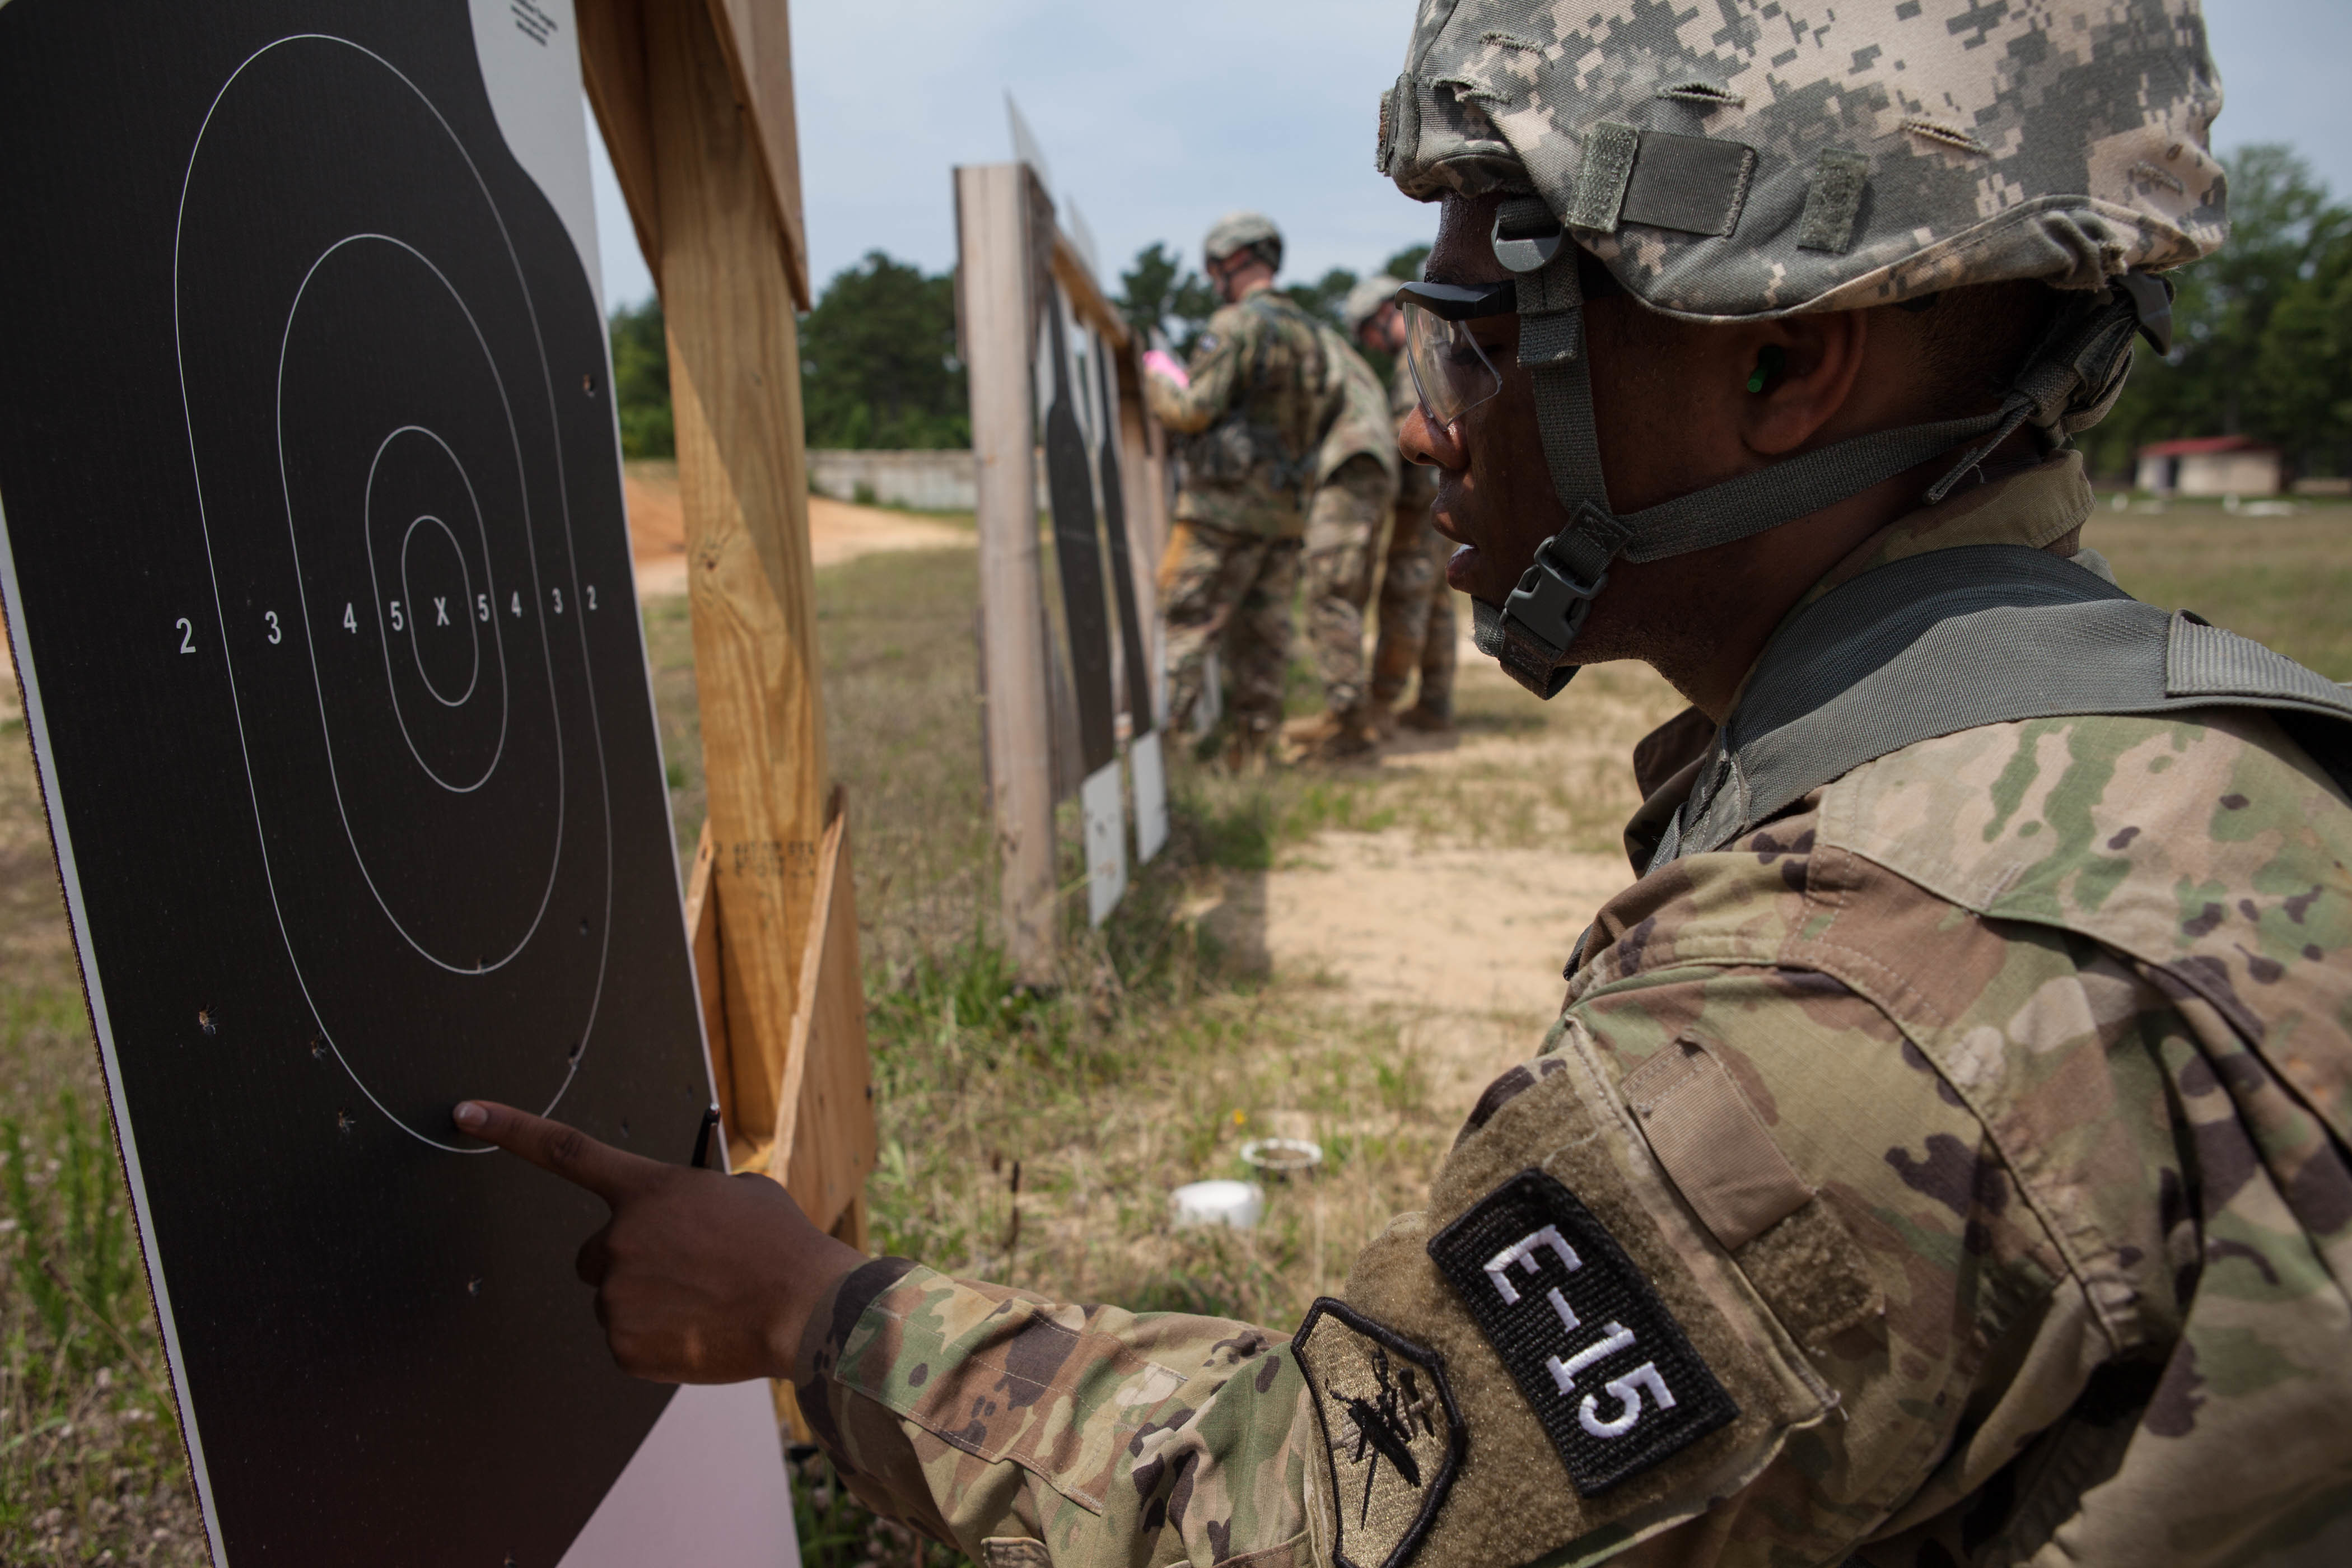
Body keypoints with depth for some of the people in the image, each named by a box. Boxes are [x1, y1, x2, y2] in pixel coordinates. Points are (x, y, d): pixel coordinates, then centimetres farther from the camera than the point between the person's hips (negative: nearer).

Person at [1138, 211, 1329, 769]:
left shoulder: (1237, 325, -11)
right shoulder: (1308, 330, 13)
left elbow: (1193, 410, -17)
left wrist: (1158, 376, 4)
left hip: (1225, 506, -8)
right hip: (1284, 510, 8)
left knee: (1184, 624, -4)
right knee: (1263, 634, 11)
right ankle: (1253, 745, 15)